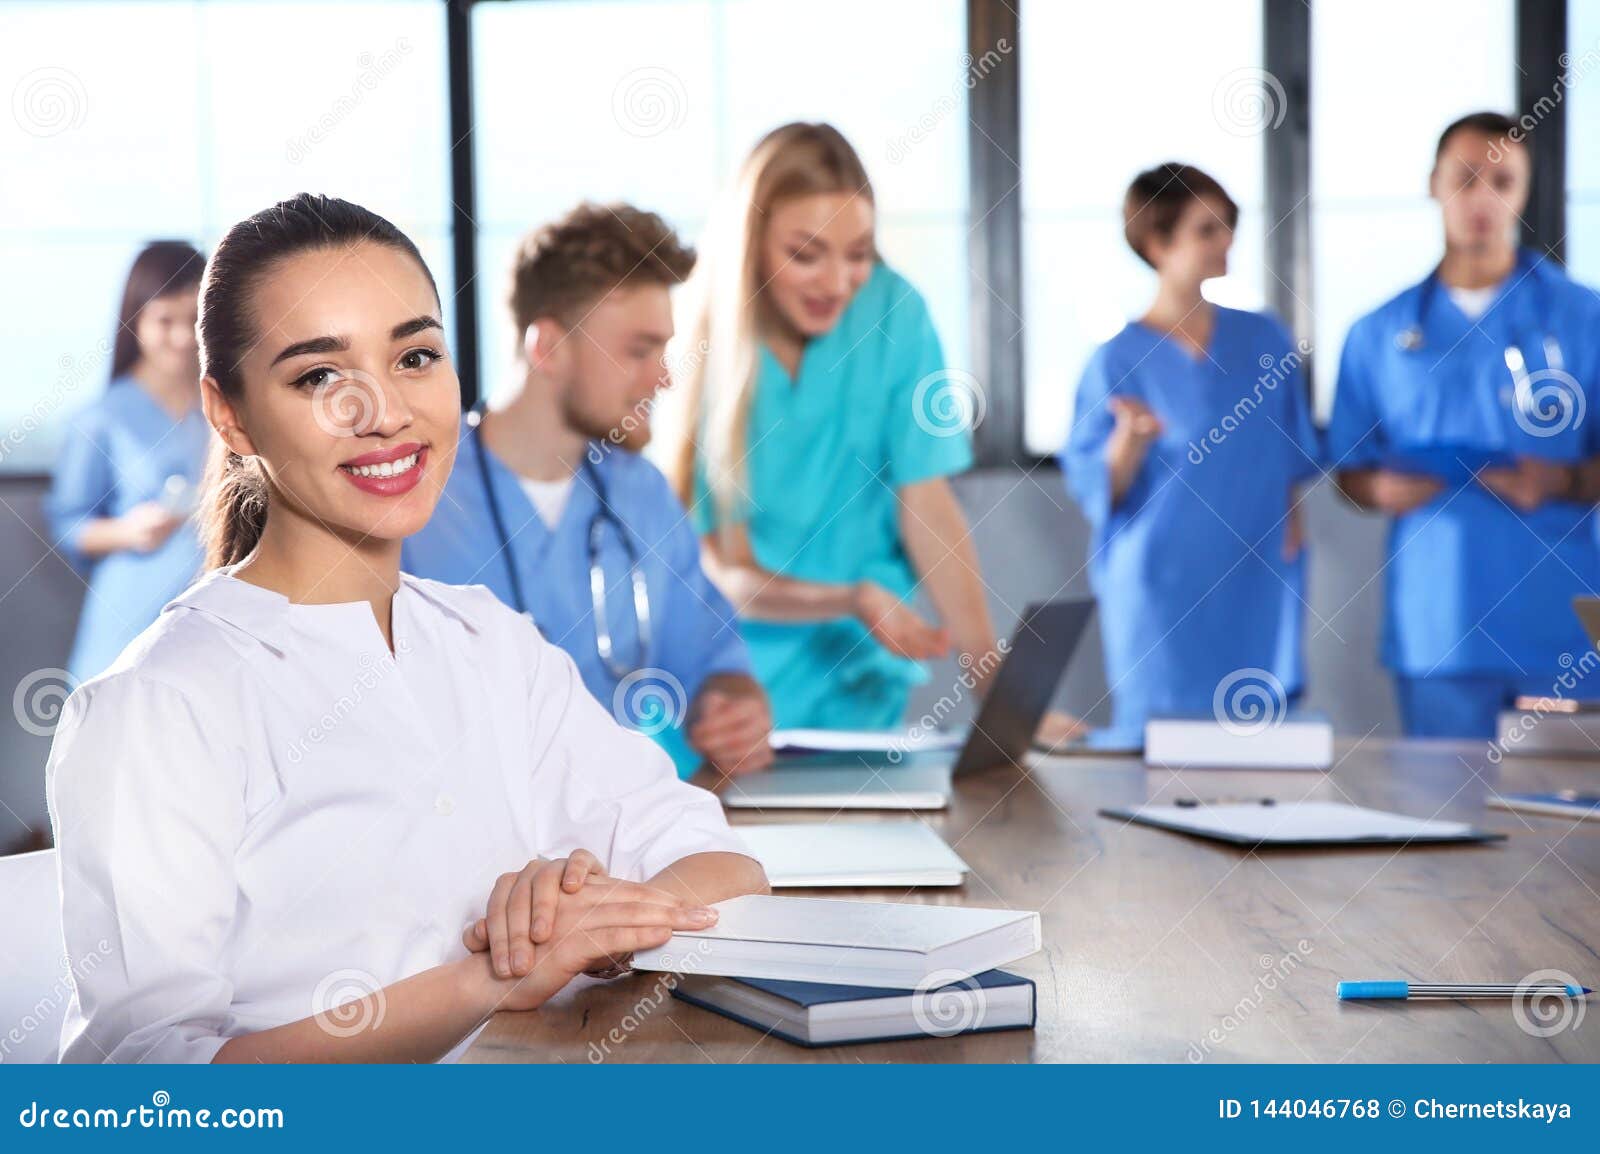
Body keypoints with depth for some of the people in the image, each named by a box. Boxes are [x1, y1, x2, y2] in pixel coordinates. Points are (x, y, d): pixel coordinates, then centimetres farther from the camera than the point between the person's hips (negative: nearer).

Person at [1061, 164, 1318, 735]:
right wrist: (1130, 440, -22)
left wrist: (1291, 529, 4)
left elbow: (1293, 456, 16)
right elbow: (1094, 490, -5)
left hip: (1257, 587, 3)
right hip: (1161, 593, -3)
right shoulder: (1119, 360, -5)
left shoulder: (1265, 339, 7)